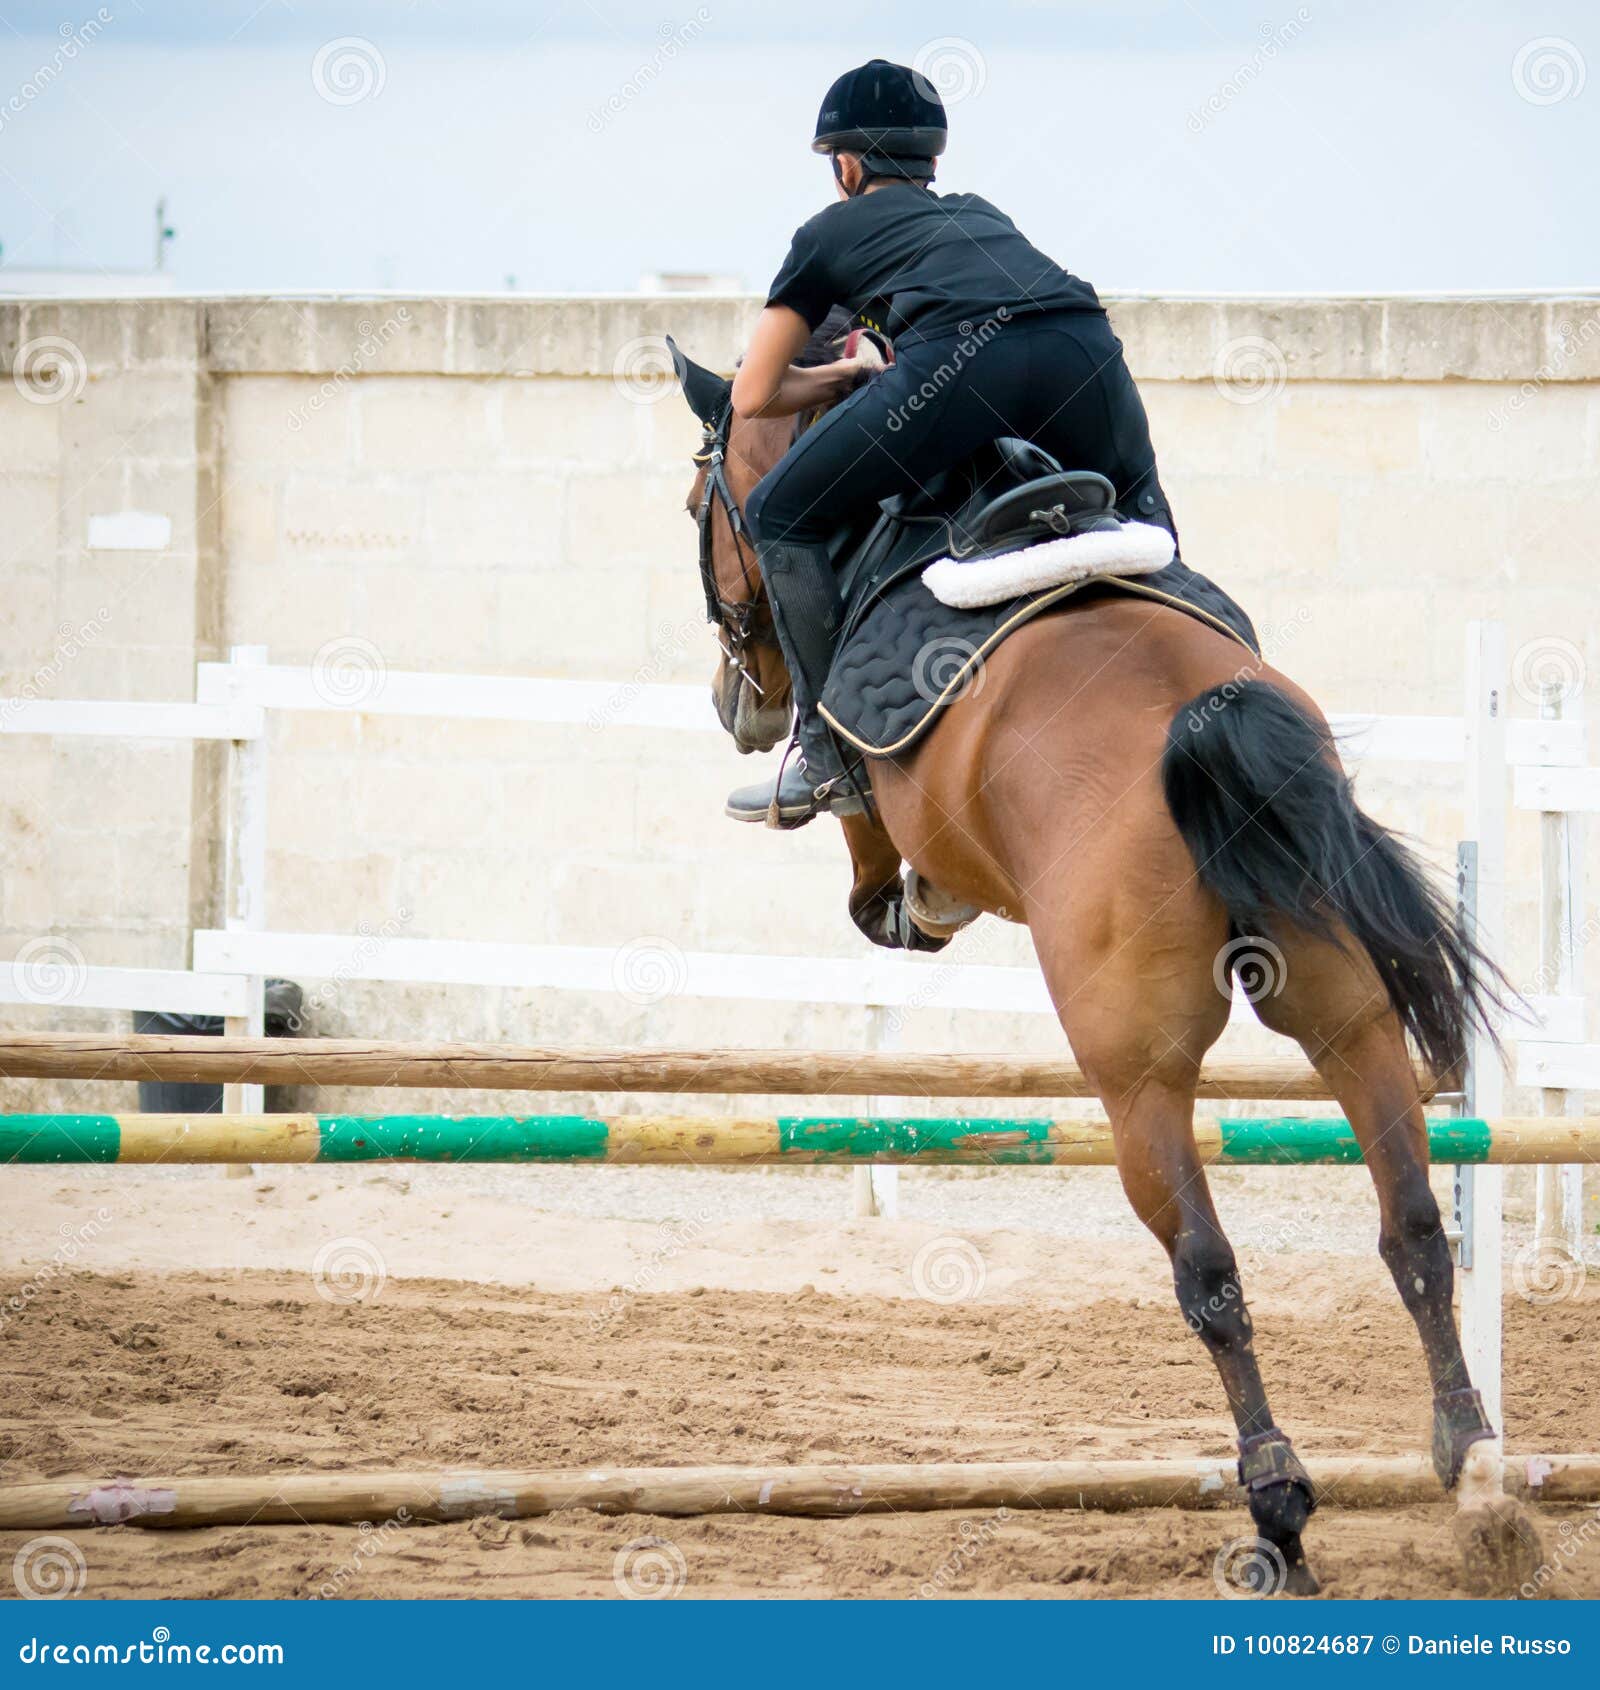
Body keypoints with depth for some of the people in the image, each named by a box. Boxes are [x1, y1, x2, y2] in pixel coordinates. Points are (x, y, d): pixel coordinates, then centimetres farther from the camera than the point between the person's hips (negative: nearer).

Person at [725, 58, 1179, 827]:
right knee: (1141, 521, 33)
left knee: (782, 515, 10)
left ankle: (828, 754, 4)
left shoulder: (831, 230, 29)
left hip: (958, 359, -5)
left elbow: (753, 396, 29)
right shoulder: (980, 213, 41)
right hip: (1085, 349, 5)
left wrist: (843, 379, 46)